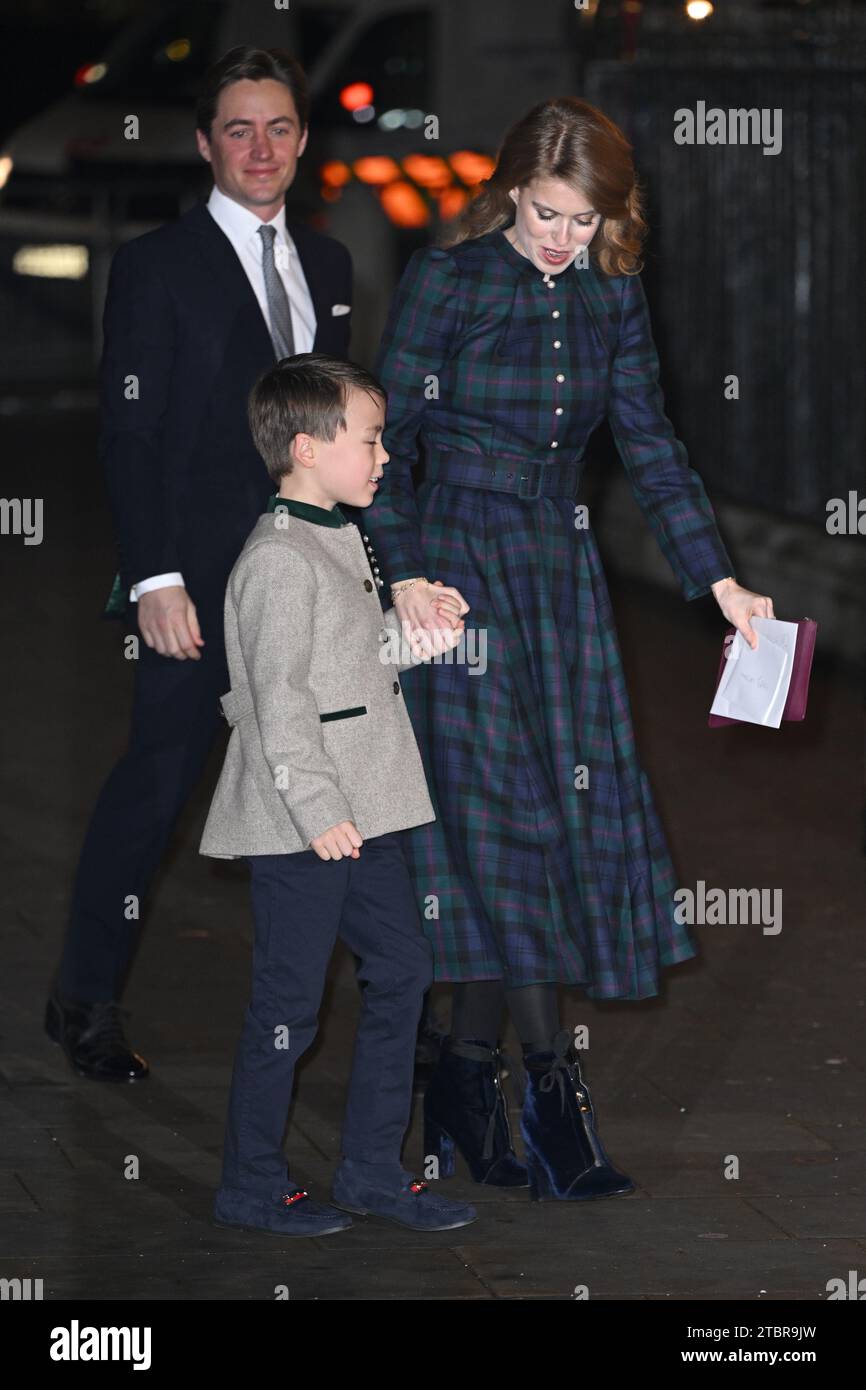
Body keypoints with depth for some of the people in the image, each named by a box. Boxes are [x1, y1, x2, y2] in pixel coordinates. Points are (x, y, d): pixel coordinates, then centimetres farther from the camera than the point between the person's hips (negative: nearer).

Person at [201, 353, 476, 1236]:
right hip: (300, 826, -10)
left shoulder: (339, 545, 15)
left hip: (358, 814, 10)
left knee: (401, 970, 11)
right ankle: (251, 1188, 11)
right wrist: (318, 810, -22)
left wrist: (416, 631, 13)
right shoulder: (279, 561, -16)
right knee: (289, 1005, -1)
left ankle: (372, 1171, 20)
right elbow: (279, 698, -20)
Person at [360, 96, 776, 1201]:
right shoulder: (445, 280, -7)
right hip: (458, 564, -5)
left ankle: (466, 1074, 11)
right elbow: (389, 436, -6)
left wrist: (718, 580, 4)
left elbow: (650, 446, 11)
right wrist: (404, 573, -16)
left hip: (559, 570, 5)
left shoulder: (612, 298, 7)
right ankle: (553, 1098, -7)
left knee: (571, 810, 2)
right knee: (506, 815, -9)